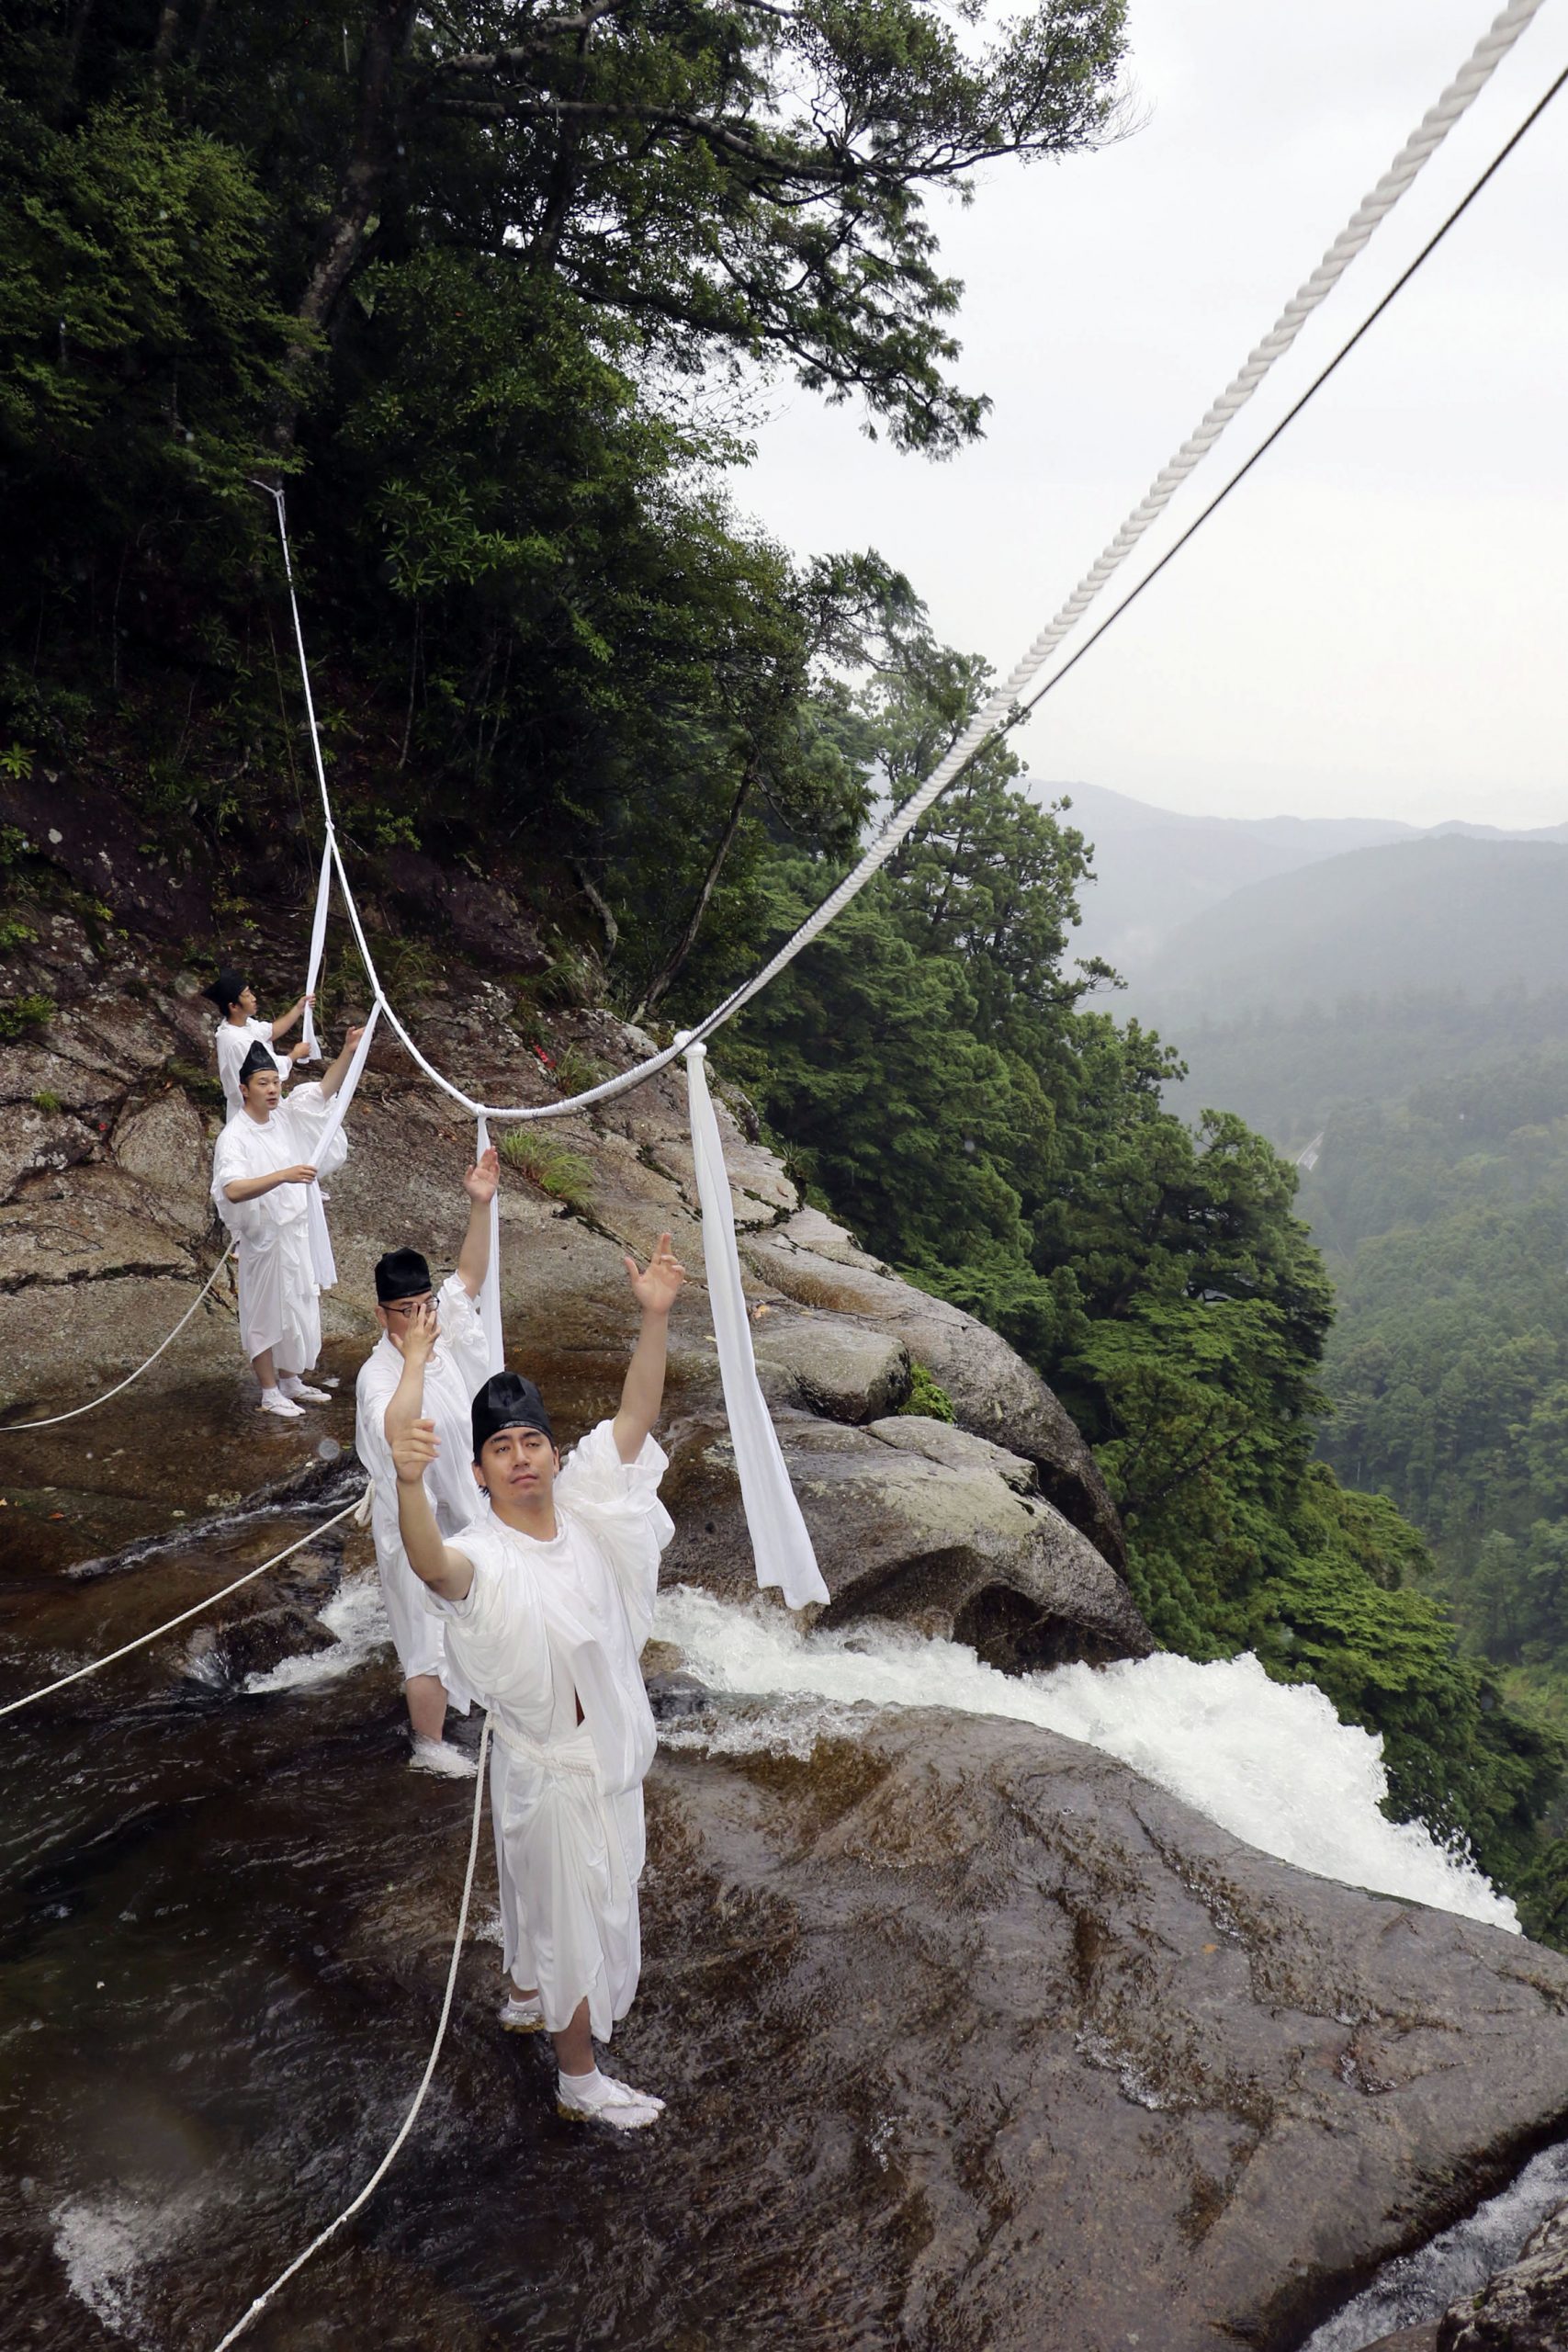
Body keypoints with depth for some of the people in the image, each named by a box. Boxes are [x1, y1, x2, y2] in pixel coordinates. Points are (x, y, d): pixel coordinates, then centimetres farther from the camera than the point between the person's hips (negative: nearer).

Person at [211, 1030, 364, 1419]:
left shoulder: (284, 1115, 0)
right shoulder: (235, 1136, -21)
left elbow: (324, 1091, 3)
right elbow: (233, 1190, -35)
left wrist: (349, 1051, -11)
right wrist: (283, 1176, -46)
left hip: (298, 1233, 7)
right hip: (264, 1240, -7)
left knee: (297, 1308, 18)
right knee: (265, 1314, 7)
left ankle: (291, 1382, 35)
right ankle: (270, 1394, 20)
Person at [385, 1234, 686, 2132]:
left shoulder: (582, 1504, -10)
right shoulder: (482, 1560, -29)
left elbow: (636, 1415, -18)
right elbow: (430, 1565, -53)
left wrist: (657, 1316, -32)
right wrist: (408, 1480, -73)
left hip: (610, 1743, 6)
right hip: (553, 1765, -6)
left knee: (550, 1890, 30)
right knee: (577, 1911, 12)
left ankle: (528, 1998, 56)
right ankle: (579, 2080, 34)